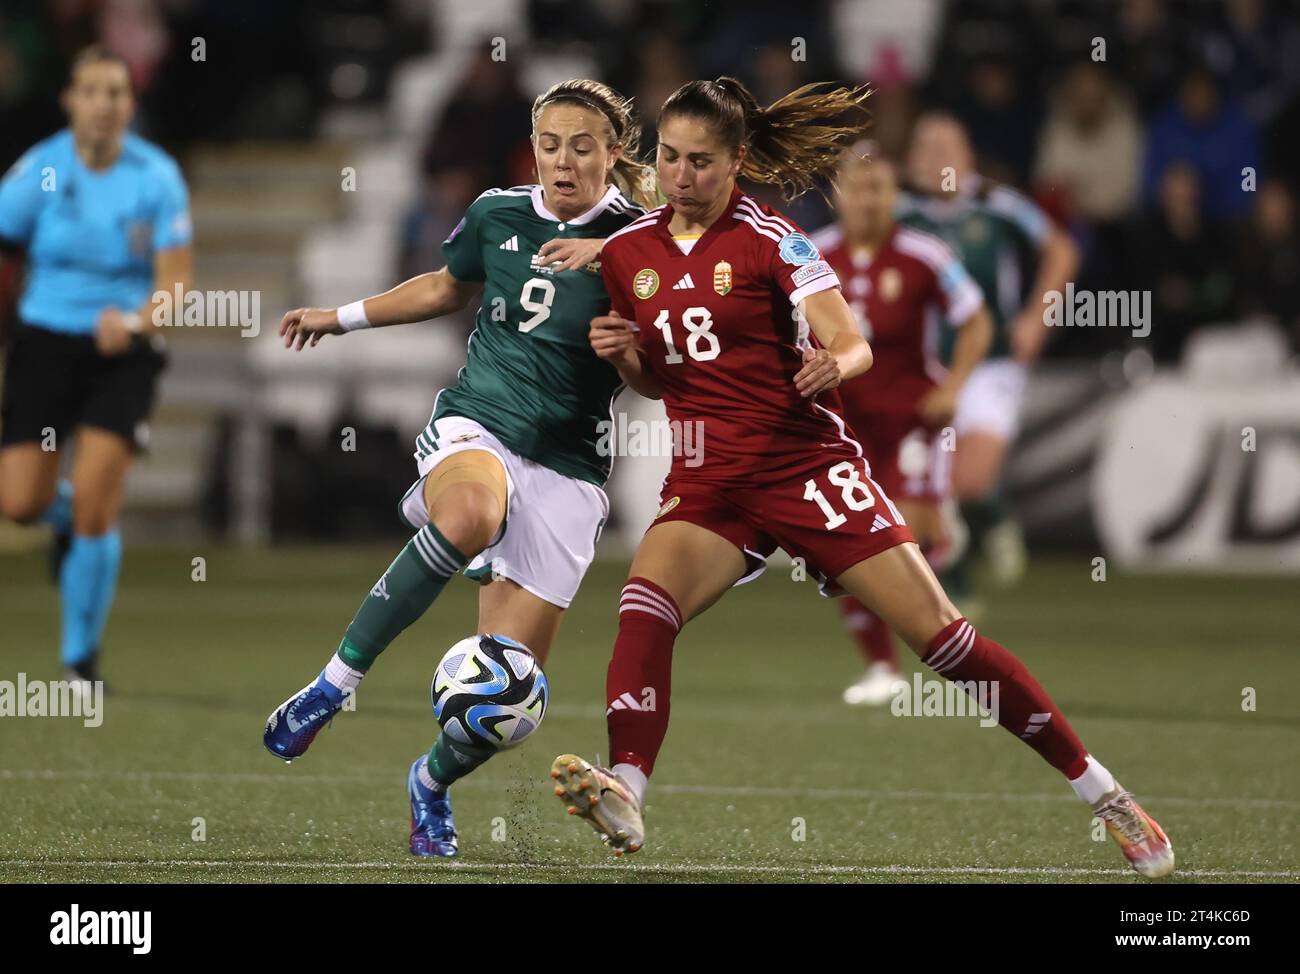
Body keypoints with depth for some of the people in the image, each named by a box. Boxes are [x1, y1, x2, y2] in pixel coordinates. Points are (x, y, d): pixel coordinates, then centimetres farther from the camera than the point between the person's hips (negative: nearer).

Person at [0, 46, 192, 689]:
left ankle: (81, 658, 4)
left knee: (95, 506, -12)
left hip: (123, 354, -1)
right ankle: (67, 517, 33)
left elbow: (175, 281, -8)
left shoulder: (157, 177, -6)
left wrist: (135, 322, -28)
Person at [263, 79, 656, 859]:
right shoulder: (498, 216, 6)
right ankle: (338, 680, -29)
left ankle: (433, 782, 28)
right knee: (472, 512, -41)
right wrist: (345, 318, 33)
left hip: (566, 468, -1)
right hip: (476, 426, 1)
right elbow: (451, 286, 27)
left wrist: (612, 260, -24)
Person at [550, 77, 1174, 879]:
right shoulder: (627, 253, 7)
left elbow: (853, 345, -12)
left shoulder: (769, 239, -6)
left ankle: (1103, 795, 3)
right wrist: (621, 355, -4)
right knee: (644, 608, -26)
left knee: (944, 638, -6)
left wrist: (834, 364, -35)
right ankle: (625, 798, -38)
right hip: (708, 482, 4)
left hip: (806, 464, -4)